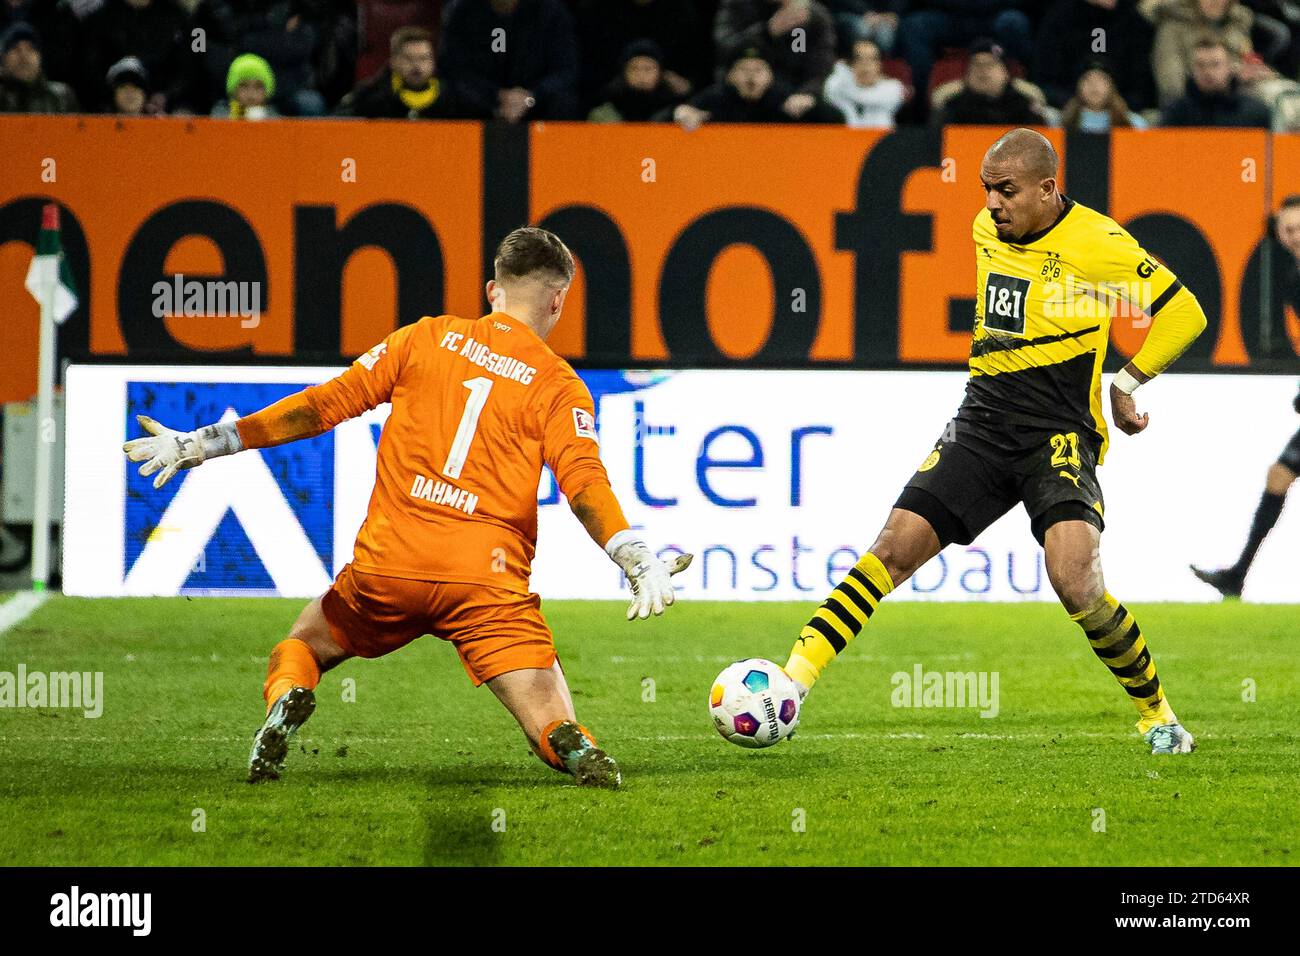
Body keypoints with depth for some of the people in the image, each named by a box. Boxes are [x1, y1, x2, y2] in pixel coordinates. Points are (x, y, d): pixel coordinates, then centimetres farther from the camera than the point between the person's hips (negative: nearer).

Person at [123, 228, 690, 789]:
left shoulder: (428, 338, 11)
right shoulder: (558, 385, 5)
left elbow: (327, 404, 9)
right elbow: (584, 483, -8)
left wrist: (206, 443, 13)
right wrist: (641, 565, -12)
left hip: (388, 567, 2)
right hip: (488, 583, -2)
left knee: (300, 648, 26)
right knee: (554, 731, 1)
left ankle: (286, 701, -9)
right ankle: (574, 750, -36)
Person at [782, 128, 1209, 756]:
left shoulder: (1097, 244, -10)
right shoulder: (985, 228, 10)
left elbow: (1185, 314, -2)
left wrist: (1126, 382, -4)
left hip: (1059, 433, -6)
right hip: (982, 423, 6)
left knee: (1076, 585, -22)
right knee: (894, 548, -8)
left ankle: (1155, 712, 0)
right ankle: (793, 678, -10)